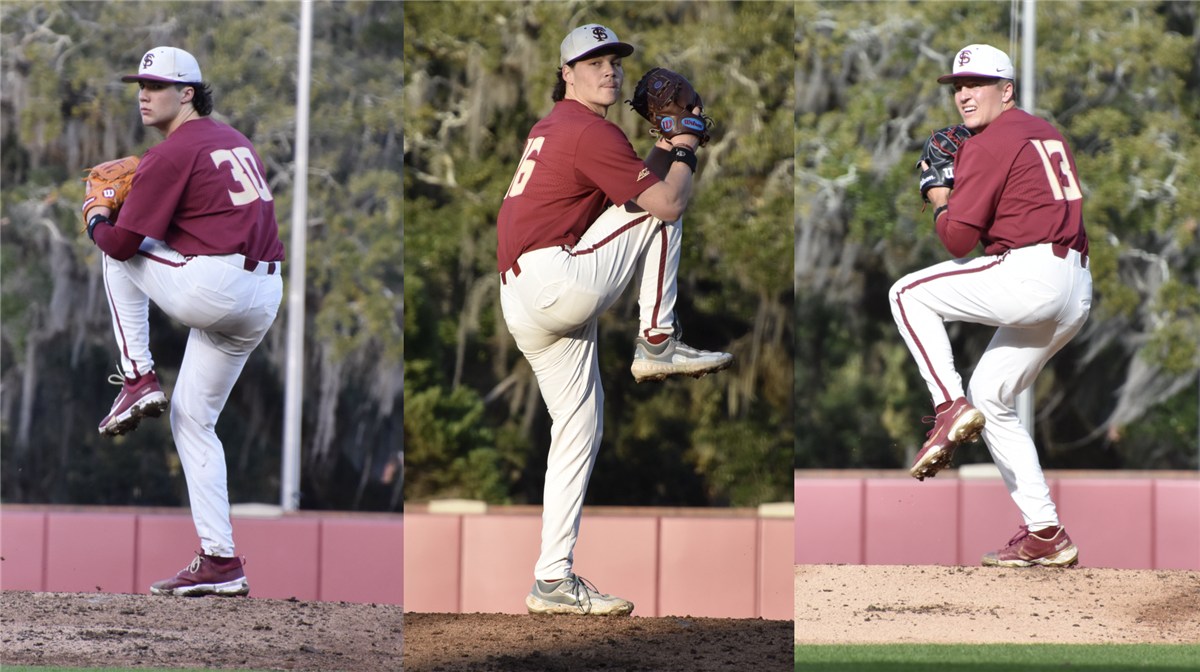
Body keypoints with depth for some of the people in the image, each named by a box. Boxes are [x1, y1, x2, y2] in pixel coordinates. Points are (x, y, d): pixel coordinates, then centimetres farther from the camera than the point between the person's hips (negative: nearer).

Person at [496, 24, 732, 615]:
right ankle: (657, 344, 2)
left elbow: (628, 185, 28)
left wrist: (663, 150, 20)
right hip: (554, 280, -10)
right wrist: (684, 153, 7)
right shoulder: (591, 132, -8)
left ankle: (552, 582, 10)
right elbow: (665, 202, -10)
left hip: (524, 309, 10)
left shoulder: (550, 129, 23)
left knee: (579, 431, 11)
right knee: (662, 214, 0)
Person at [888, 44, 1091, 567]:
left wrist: (941, 203, 11)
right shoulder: (1047, 134, 23)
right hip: (1077, 294, 9)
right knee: (991, 400, 16)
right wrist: (963, 181, 21)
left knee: (908, 295, 6)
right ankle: (1045, 535, 12)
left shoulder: (991, 144, -6)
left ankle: (950, 407, -8)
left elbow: (958, 238, -9)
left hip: (1029, 275, -9)